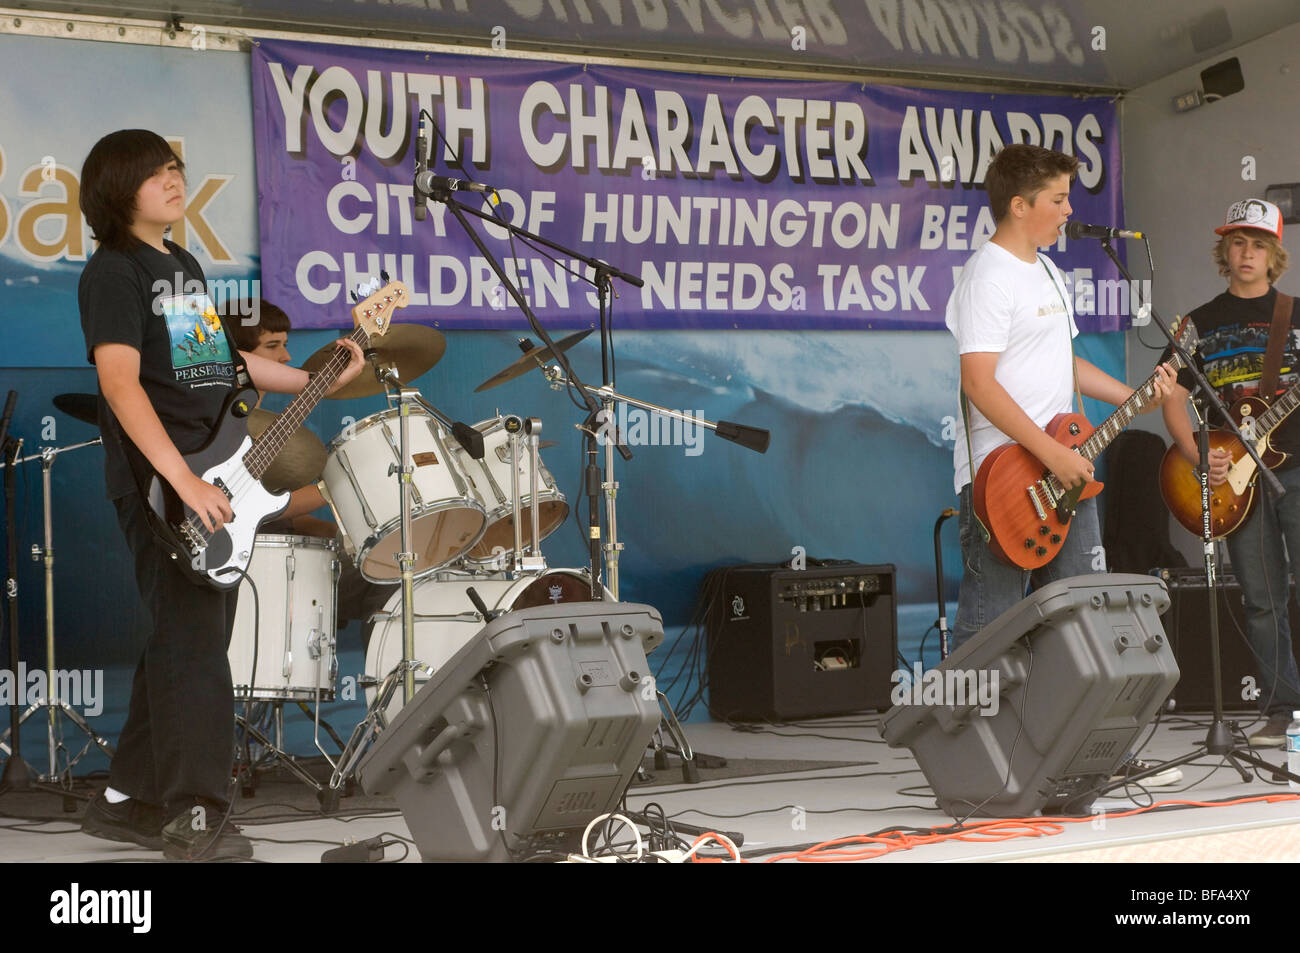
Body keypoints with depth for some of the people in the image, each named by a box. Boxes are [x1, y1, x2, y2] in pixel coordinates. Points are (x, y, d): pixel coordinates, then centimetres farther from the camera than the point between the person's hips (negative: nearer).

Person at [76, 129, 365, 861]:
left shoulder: (185, 264, 18)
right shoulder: (113, 271, -9)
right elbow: (120, 380, -21)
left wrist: (319, 380, 15)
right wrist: (183, 480, -29)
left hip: (214, 478, 9)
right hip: (160, 483, -9)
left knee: (193, 638, 11)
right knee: (192, 643, -11)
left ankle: (128, 799, 20)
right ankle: (193, 819, -7)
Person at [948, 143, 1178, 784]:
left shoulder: (1046, 271, 18)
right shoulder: (988, 276, -13)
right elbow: (980, 384, -21)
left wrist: (1132, 396, 16)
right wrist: (1053, 455, -22)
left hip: (1065, 472, 10)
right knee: (989, 632, -4)